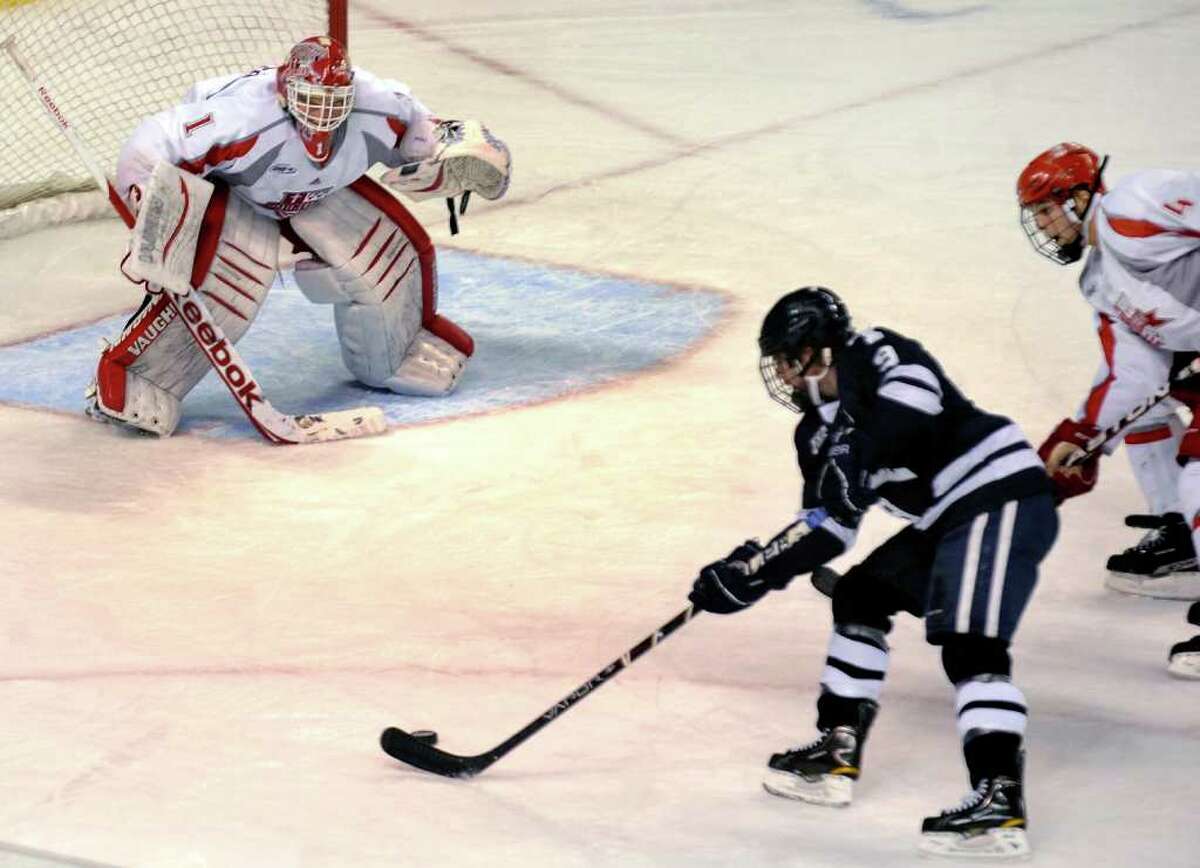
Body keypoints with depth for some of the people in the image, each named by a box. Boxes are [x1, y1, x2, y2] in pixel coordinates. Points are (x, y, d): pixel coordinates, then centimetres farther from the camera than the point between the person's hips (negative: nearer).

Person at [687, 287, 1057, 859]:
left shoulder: (875, 355, -11)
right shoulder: (818, 432, 13)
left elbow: (916, 399, -27)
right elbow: (826, 526, 12)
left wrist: (860, 450, -30)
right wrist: (751, 573, 3)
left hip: (1003, 496, -11)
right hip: (947, 520, 11)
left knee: (970, 645, -21)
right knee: (859, 598, 17)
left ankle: (1000, 802, -29)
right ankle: (836, 754, 24)